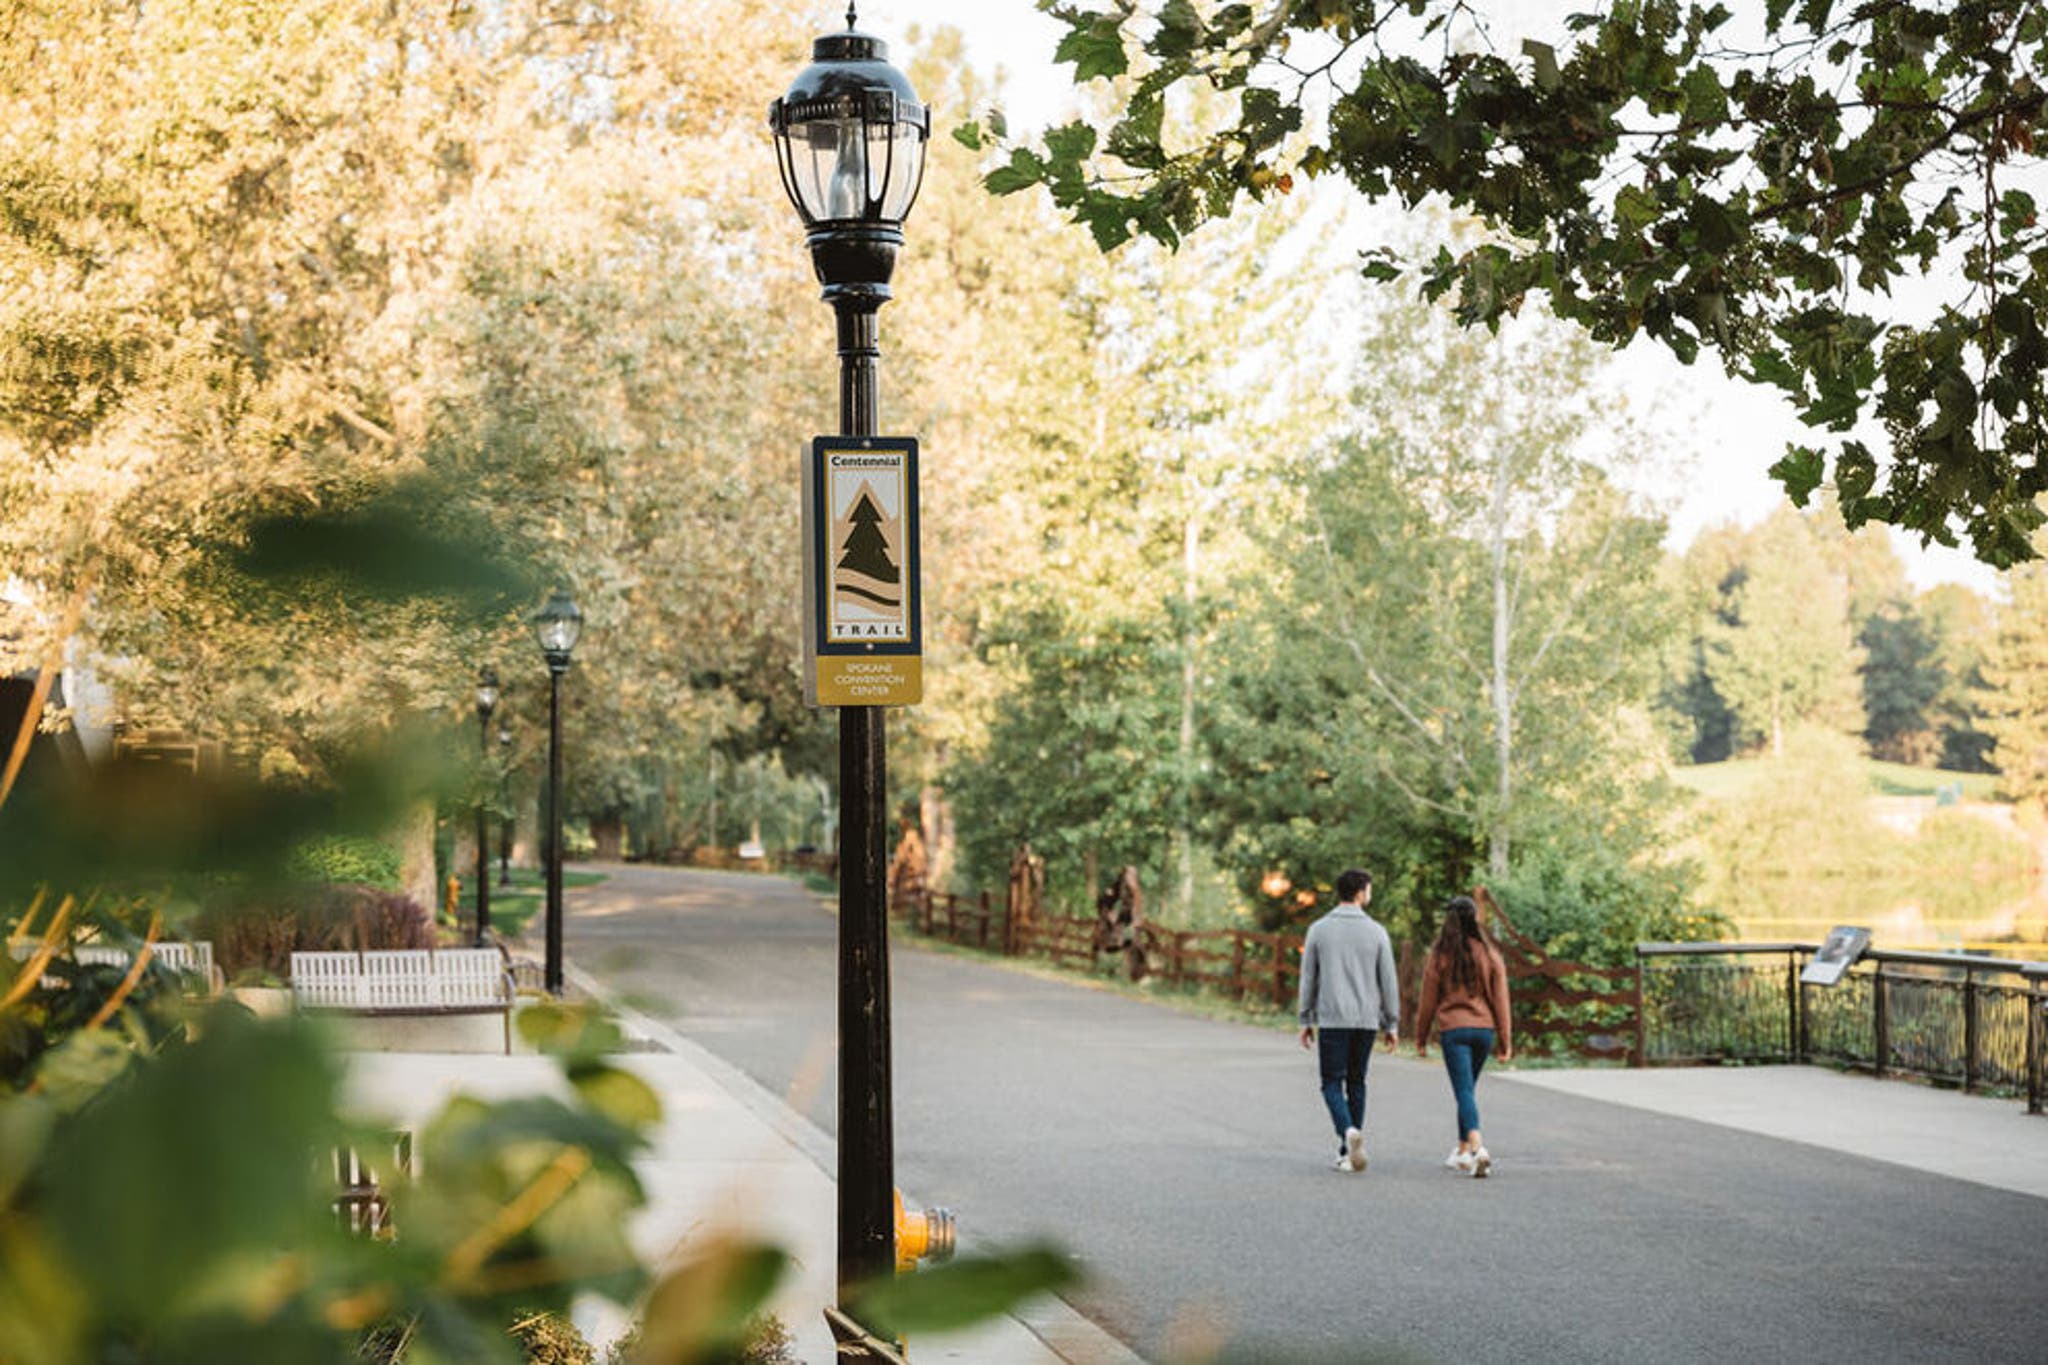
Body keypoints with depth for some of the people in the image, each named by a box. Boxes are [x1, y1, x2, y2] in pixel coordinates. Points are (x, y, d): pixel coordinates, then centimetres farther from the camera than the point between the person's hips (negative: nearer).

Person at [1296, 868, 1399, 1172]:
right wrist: (1392, 1024, 8)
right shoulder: (1376, 932, 0)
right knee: (1356, 1083, 13)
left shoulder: (1318, 930, 0)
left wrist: (1306, 1021, 10)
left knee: (1332, 1083, 3)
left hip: (1331, 1020, -1)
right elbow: (1388, 981, 1)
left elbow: (1308, 978, 2)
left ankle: (1349, 1132, -24)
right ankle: (1348, 1153, 14)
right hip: (1366, 1021, 1)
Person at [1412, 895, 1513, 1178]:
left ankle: (1477, 1146, -26)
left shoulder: (1440, 955, -4)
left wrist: (1421, 1038, 11)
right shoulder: (1490, 955, 1)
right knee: (1468, 1089, 18)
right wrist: (1506, 1040, 7)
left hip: (1454, 1030, -3)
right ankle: (1463, 1151, 25)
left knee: (1464, 1091, -6)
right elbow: (1500, 999, 3)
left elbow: (1428, 1000, 1)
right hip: (1484, 1029, 3)